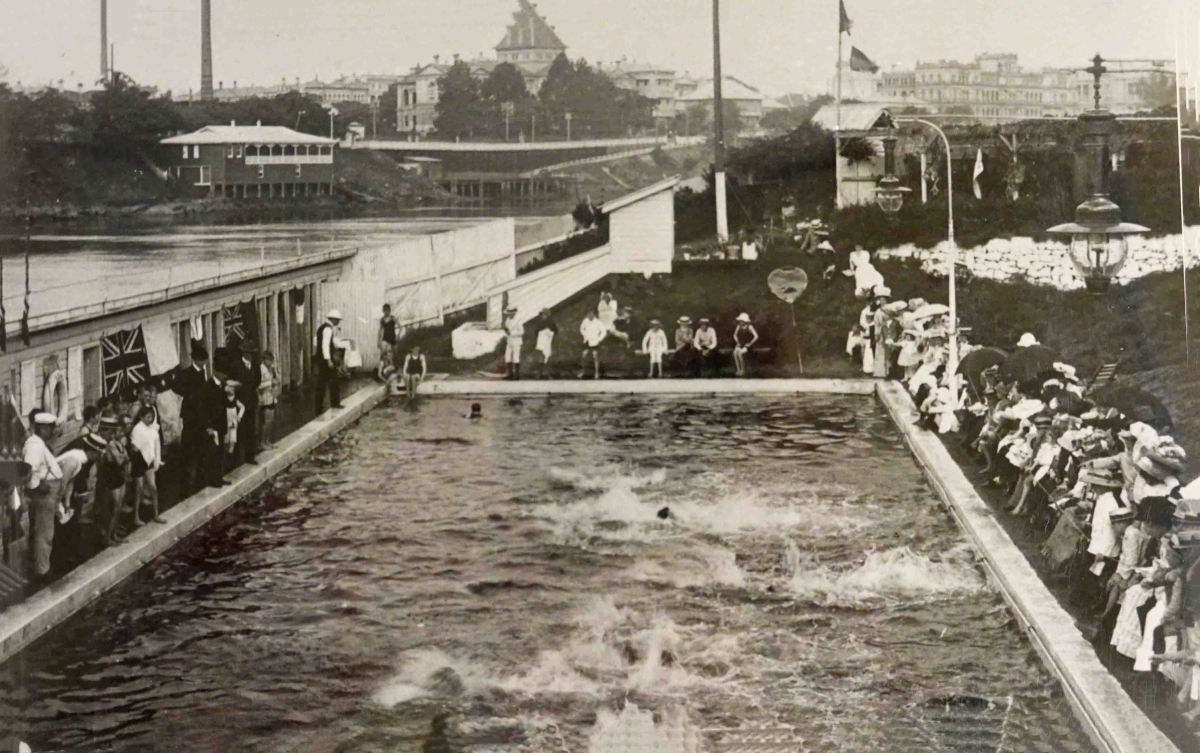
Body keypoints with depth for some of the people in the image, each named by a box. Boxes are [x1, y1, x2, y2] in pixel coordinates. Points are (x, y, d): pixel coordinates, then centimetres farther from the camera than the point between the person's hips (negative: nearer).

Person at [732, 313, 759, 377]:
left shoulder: (749, 327, -12)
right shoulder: (739, 327, 4)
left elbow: (756, 336, -17)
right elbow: (735, 335, 19)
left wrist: (749, 344, -17)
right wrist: (737, 342, 5)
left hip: (747, 345, -5)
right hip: (740, 344, 5)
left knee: (740, 352, -33)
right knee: (735, 352, -27)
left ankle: (743, 370, -20)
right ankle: (738, 370, -22)